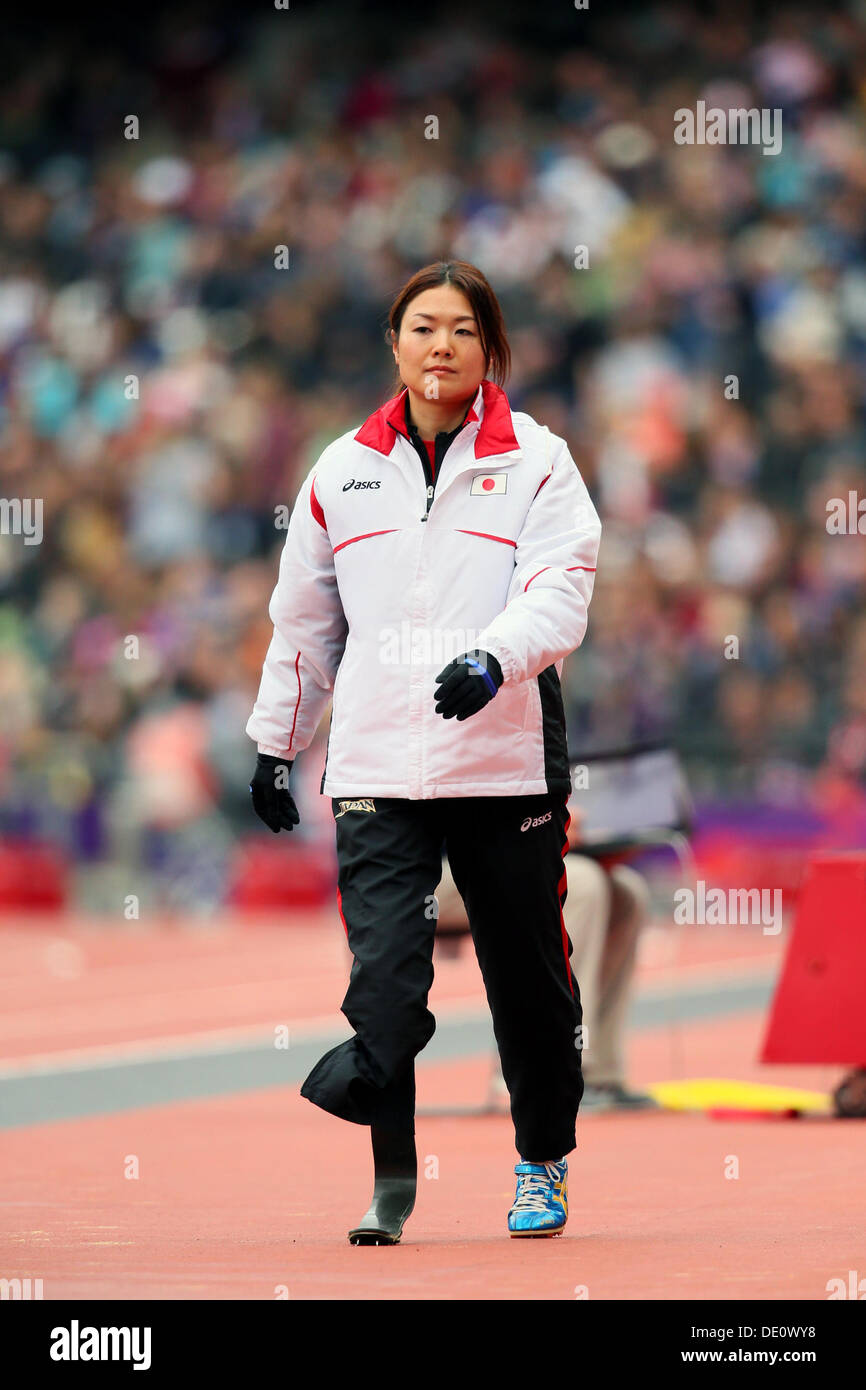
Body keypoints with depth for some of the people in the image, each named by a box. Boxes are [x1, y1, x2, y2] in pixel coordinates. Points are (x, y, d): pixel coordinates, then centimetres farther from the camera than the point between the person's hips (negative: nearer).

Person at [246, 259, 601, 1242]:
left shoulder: (536, 462, 1)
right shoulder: (343, 471, 11)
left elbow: (559, 594, -10)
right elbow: (303, 617, 20)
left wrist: (492, 658, -29)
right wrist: (275, 744, 23)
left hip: (508, 764, -1)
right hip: (376, 765, 1)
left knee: (525, 970, 9)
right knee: (384, 967, -14)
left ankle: (542, 1161, 27)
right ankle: (391, 1176, -12)